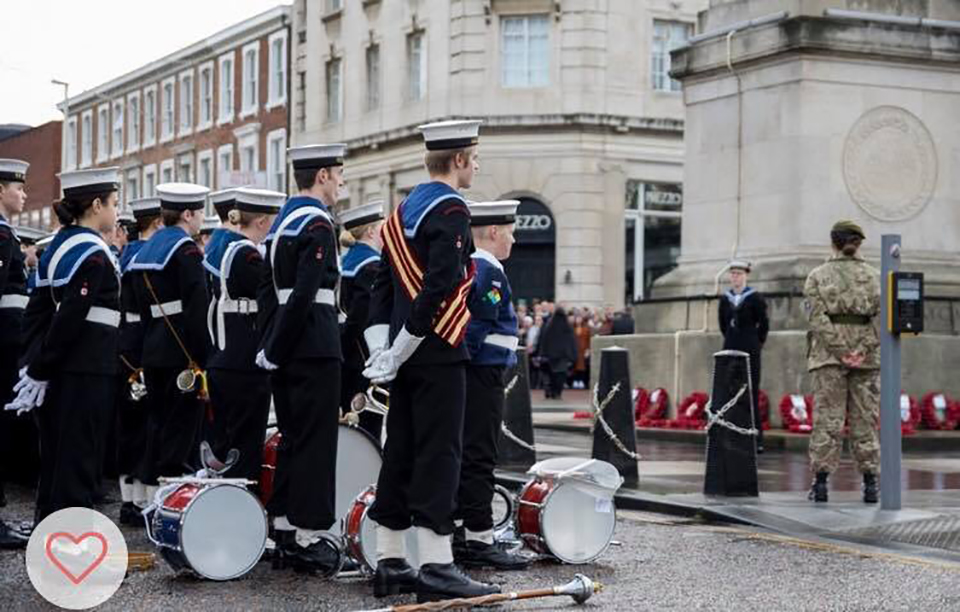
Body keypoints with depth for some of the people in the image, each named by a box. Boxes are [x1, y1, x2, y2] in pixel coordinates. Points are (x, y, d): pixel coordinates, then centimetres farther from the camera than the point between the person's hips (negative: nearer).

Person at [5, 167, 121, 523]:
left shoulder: (59, 245, 14)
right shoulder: (93, 253, -13)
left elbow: (38, 309, 14)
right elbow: (70, 317, -19)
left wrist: (36, 366, 12)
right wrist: (39, 370, -15)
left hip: (58, 371, 9)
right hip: (86, 372, -9)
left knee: (54, 459, 15)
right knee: (79, 463, -4)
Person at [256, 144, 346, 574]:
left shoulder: (282, 222, 16)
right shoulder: (318, 224, -13)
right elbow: (305, 293, -22)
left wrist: (271, 348, 16)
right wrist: (276, 350, -16)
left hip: (286, 351, 9)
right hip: (314, 350, -9)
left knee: (291, 440, 14)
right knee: (316, 442, -4)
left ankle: (284, 529, 20)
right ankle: (308, 537, -2)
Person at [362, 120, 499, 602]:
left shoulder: (404, 210, 16)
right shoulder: (451, 211, -11)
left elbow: (383, 285, 15)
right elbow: (439, 288, -21)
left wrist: (382, 353, 11)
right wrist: (396, 354, -17)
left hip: (408, 358, 9)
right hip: (438, 354, -9)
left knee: (401, 455, 10)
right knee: (438, 456, -7)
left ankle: (389, 564, 14)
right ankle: (437, 568, -7)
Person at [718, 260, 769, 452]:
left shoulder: (754, 298, -5)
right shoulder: (725, 299, 9)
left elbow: (763, 324, 1)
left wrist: (756, 343, 9)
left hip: (750, 352, -5)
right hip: (730, 350, 5)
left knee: (751, 393, -6)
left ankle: (756, 439, -4)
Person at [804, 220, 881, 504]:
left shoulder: (818, 276, 4)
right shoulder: (874, 276, 8)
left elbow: (818, 317, -7)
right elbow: (883, 316, -4)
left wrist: (841, 352, -10)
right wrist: (863, 351, -11)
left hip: (829, 353, -1)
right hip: (867, 356, 1)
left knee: (828, 418, -1)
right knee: (865, 419, 5)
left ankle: (821, 482, -7)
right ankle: (870, 484, 4)